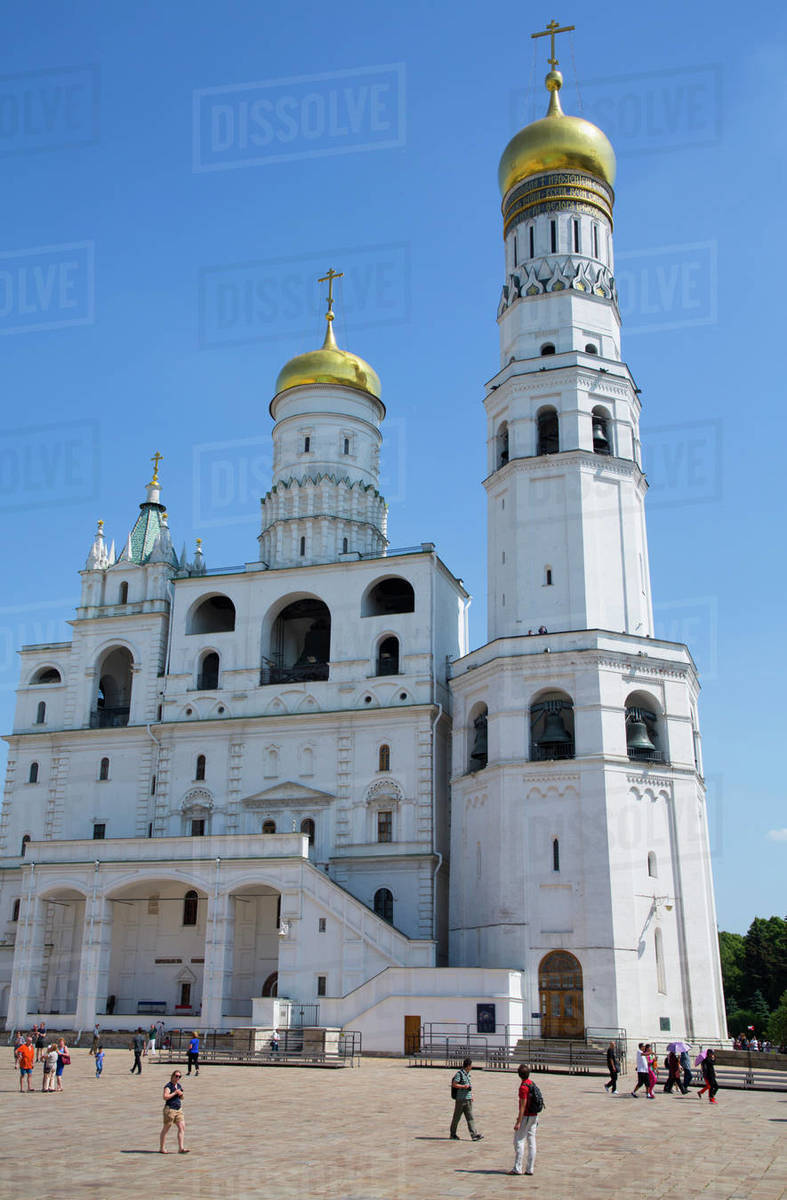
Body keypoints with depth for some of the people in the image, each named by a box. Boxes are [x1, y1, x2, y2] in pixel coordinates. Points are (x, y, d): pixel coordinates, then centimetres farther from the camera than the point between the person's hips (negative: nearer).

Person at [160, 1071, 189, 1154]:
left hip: (179, 1109, 7)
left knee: (182, 1127, -2)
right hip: (170, 1109, -7)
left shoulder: (179, 1085, 13)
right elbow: (165, 1097, -23)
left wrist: (181, 1094, 1)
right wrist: (175, 1093, -19)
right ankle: (161, 1148, 15)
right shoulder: (168, 1086, -10)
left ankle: (181, 1148, -3)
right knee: (166, 1129, 3)